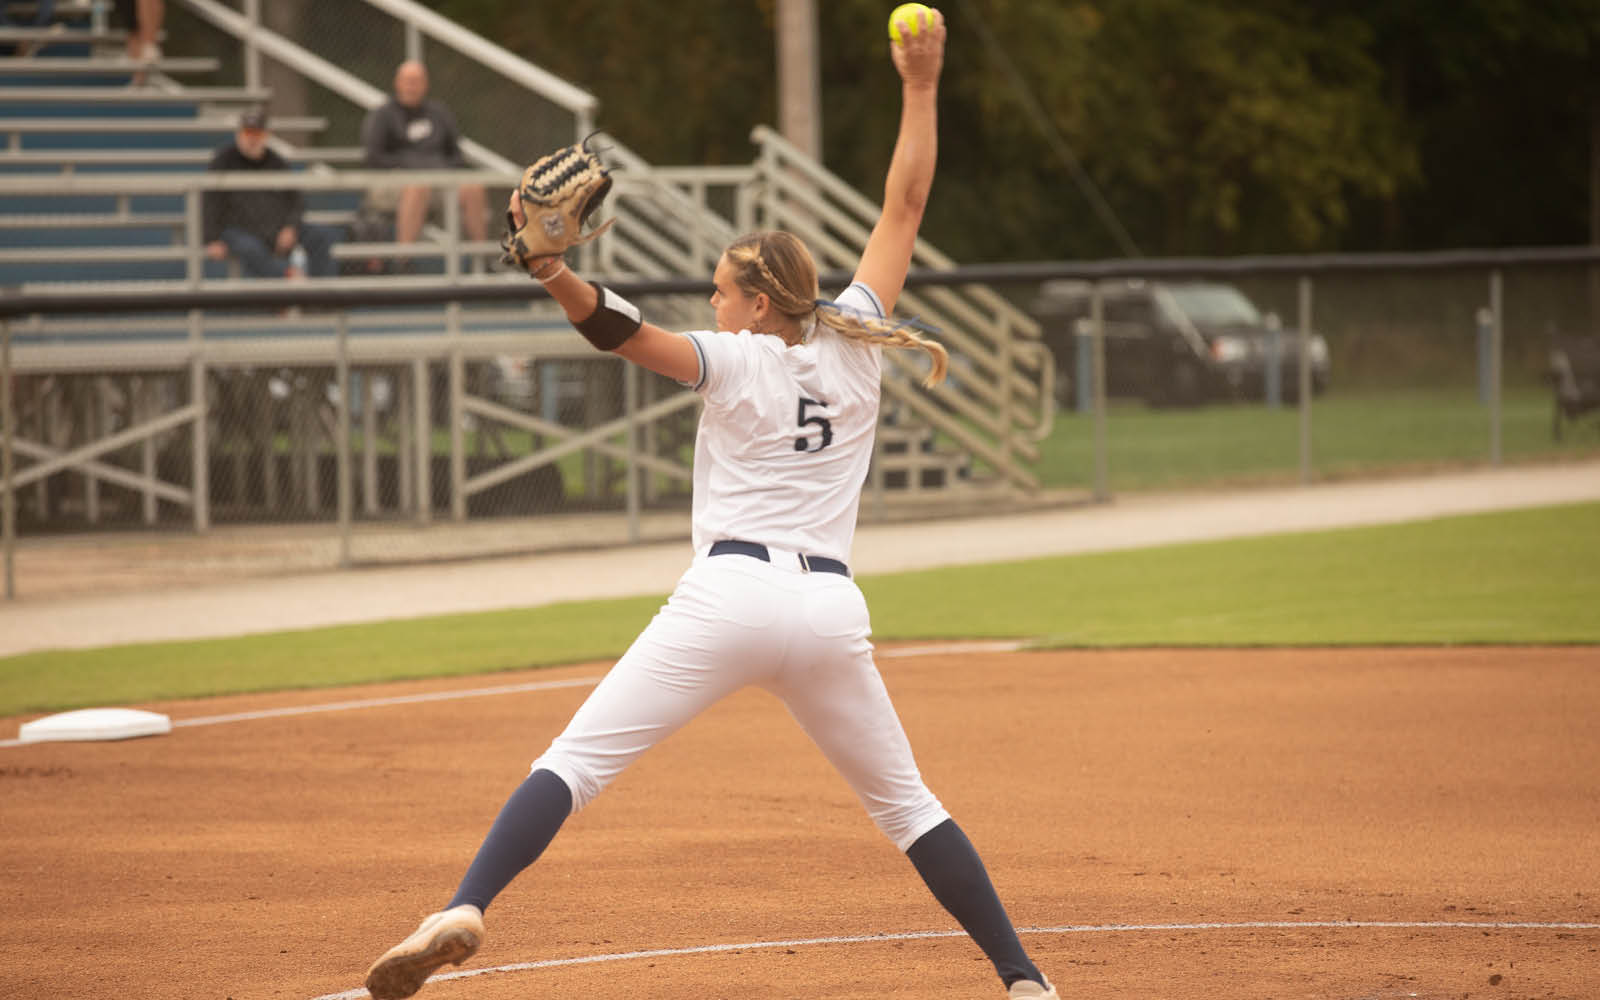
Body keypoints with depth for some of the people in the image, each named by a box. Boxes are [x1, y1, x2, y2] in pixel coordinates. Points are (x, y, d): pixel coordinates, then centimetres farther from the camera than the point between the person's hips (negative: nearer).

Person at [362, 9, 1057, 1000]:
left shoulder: (736, 361, 1)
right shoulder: (853, 343, 11)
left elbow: (622, 330, -16)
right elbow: (905, 210, 18)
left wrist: (553, 271, -27)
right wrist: (921, 88, 20)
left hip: (731, 593, -4)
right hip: (832, 609, 4)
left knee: (576, 761, -6)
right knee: (904, 799, 17)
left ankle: (463, 912, -25)